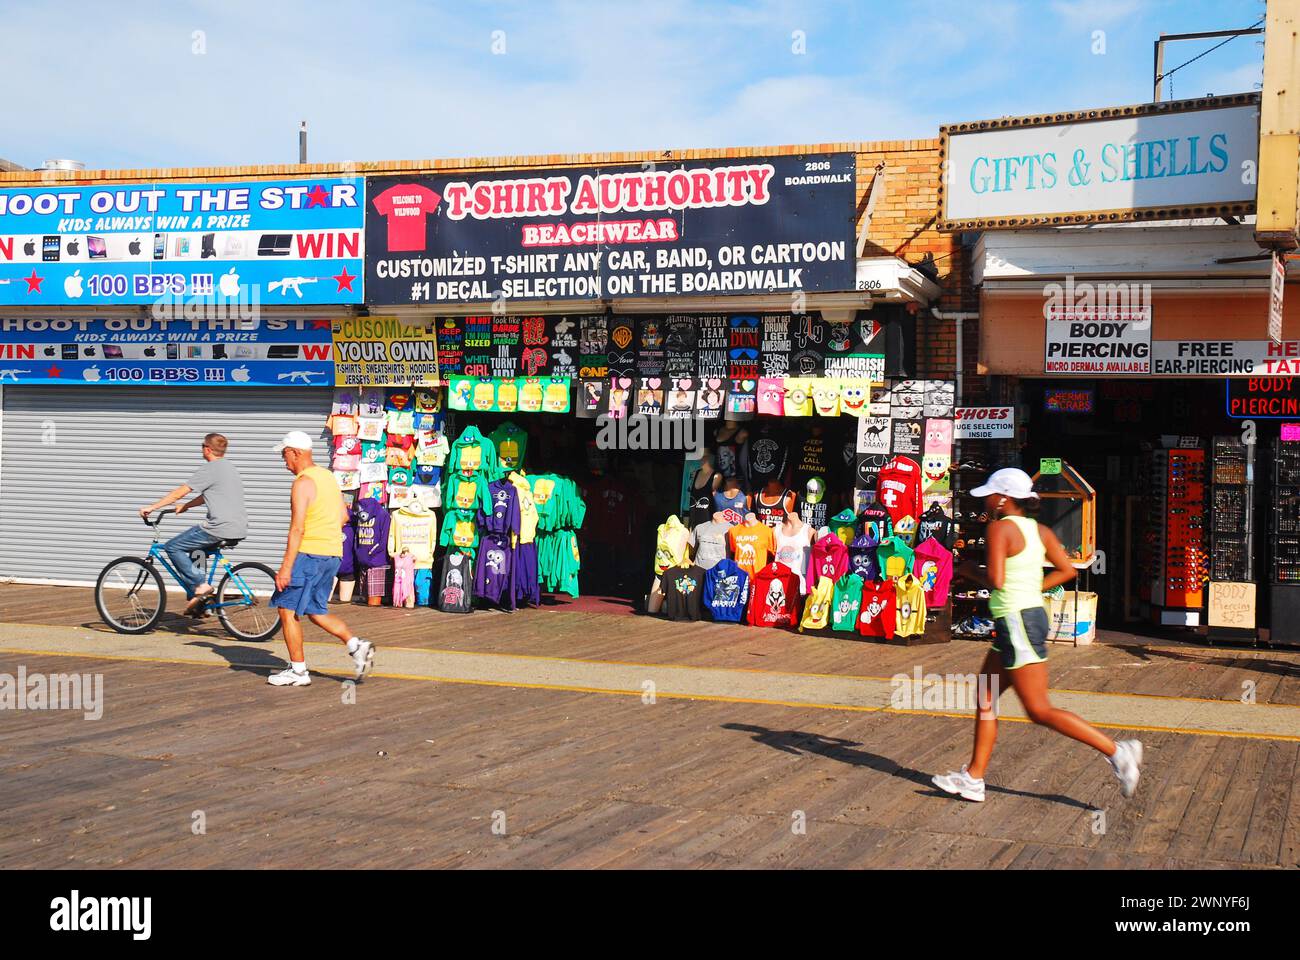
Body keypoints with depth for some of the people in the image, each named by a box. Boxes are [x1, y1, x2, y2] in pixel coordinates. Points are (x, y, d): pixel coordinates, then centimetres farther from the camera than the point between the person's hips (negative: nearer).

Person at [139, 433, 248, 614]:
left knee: (173, 547, 1)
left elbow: (180, 492, -8)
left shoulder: (209, 469, -8)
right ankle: (198, 602, 24)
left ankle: (199, 586, -6)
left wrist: (152, 507, -2)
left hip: (220, 528, -9)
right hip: (239, 529, 9)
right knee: (196, 552, 27)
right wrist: (185, 506, 35)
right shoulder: (229, 467, 20)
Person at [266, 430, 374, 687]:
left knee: (287, 610, 2)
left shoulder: (303, 483, -14)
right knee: (316, 611, 16)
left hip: (308, 554, -9)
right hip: (333, 554, 9)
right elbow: (343, 516, 21)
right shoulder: (328, 476, 13)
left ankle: (298, 670, 5)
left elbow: (297, 528, -21)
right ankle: (357, 646, 0)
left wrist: (286, 567, -21)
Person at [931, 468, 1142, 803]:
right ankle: (973, 778, 17)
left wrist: (971, 571, -3)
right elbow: (1067, 570, 11)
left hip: (1016, 623, -10)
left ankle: (1117, 751, -6)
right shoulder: (1038, 530, 10)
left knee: (1040, 711, -5)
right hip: (1031, 615, 10)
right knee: (984, 699, 14)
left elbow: (996, 580, -22)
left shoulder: (999, 528, -13)